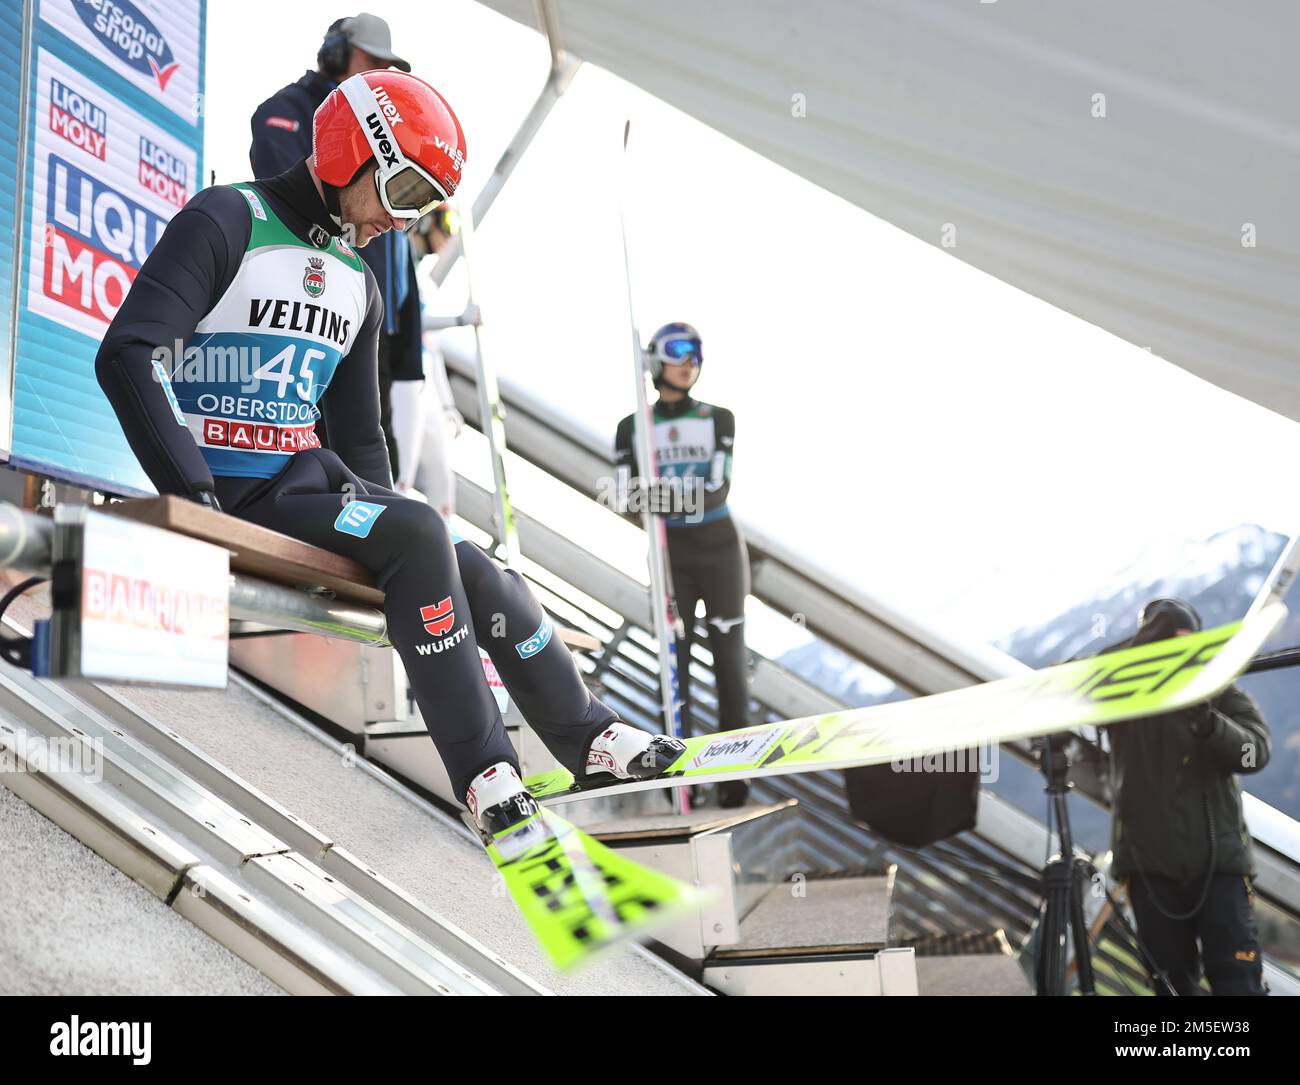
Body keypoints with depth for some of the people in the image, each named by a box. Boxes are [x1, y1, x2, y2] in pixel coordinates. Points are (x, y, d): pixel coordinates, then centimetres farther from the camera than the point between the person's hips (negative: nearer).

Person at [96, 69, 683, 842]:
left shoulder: (358, 286, 17)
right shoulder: (225, 223, -8)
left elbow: (360, 434, 22)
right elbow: (127, 357, -17)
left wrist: (385, 525, 7)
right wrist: (196, 500, -22)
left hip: (308, 480, 8)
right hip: (234, 492, -8)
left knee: (483, 583, -7)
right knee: (419, 533, -28)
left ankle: (588, 738, 10)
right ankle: (482, 771, -23)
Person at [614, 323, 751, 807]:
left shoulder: (720, 420, 1)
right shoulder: (632, 428, 4)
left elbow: (718, 488, -12)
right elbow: (626, 493, -8)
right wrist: (691, 494, -27)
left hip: (720, 549, 0)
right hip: (670, 555, 0)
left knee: (729, 657, -2)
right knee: (673, 658, -2)